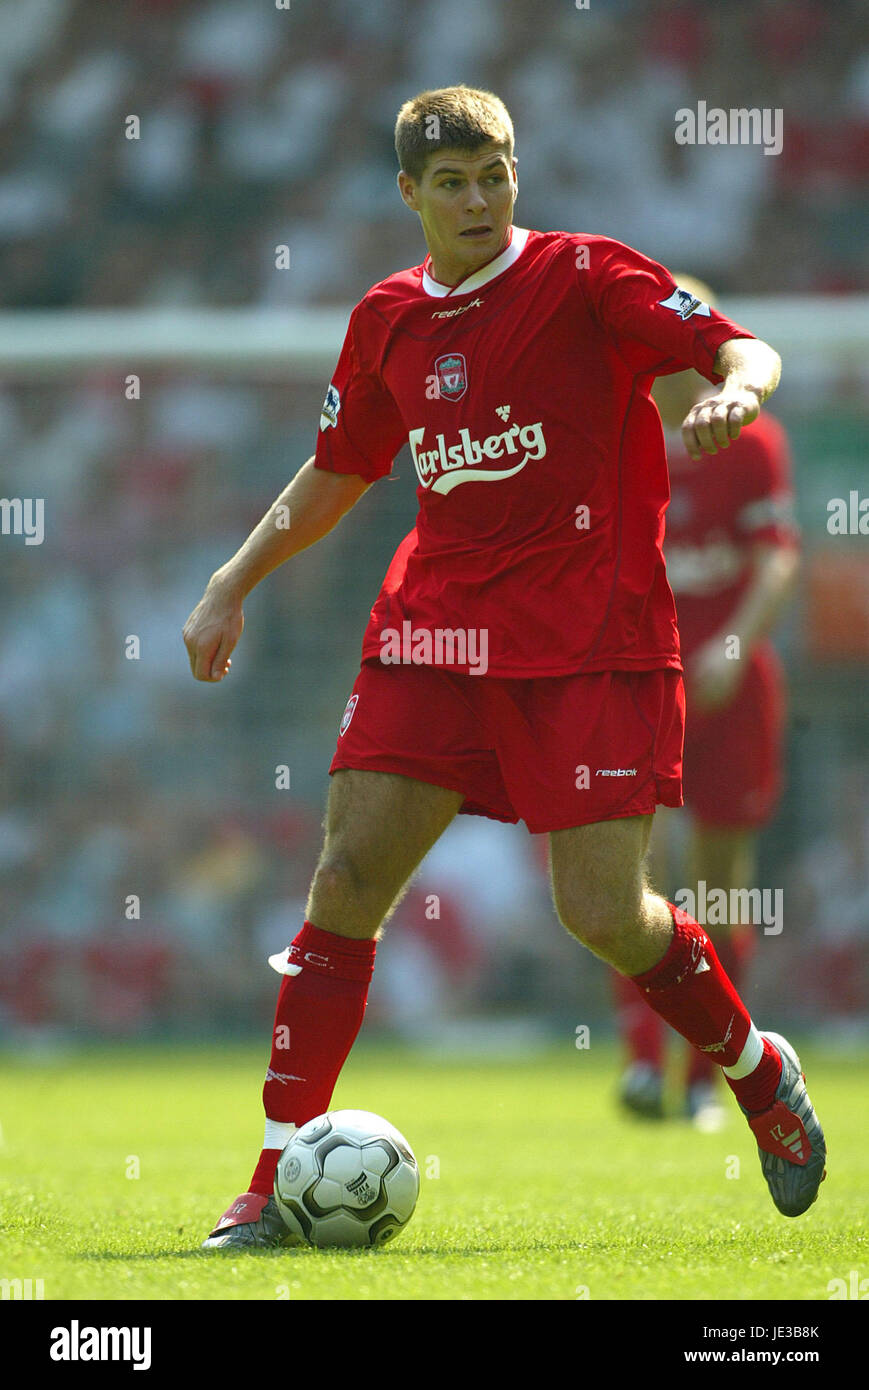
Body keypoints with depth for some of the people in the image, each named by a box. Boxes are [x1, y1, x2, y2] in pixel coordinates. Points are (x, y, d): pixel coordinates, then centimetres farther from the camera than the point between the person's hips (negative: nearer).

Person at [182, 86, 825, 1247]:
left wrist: (736, 390, -32)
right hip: (434, 629, 4)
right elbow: (335, 476, 24)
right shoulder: (387, 321, 11)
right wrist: (233, 585, 17)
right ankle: (278, 1180, -5)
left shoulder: (586, 278, -4)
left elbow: (746, 352, -9)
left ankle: (760, 1073, 20)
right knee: (348, 877, -8)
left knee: (605, 914, -10)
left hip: (590, 645, -4)